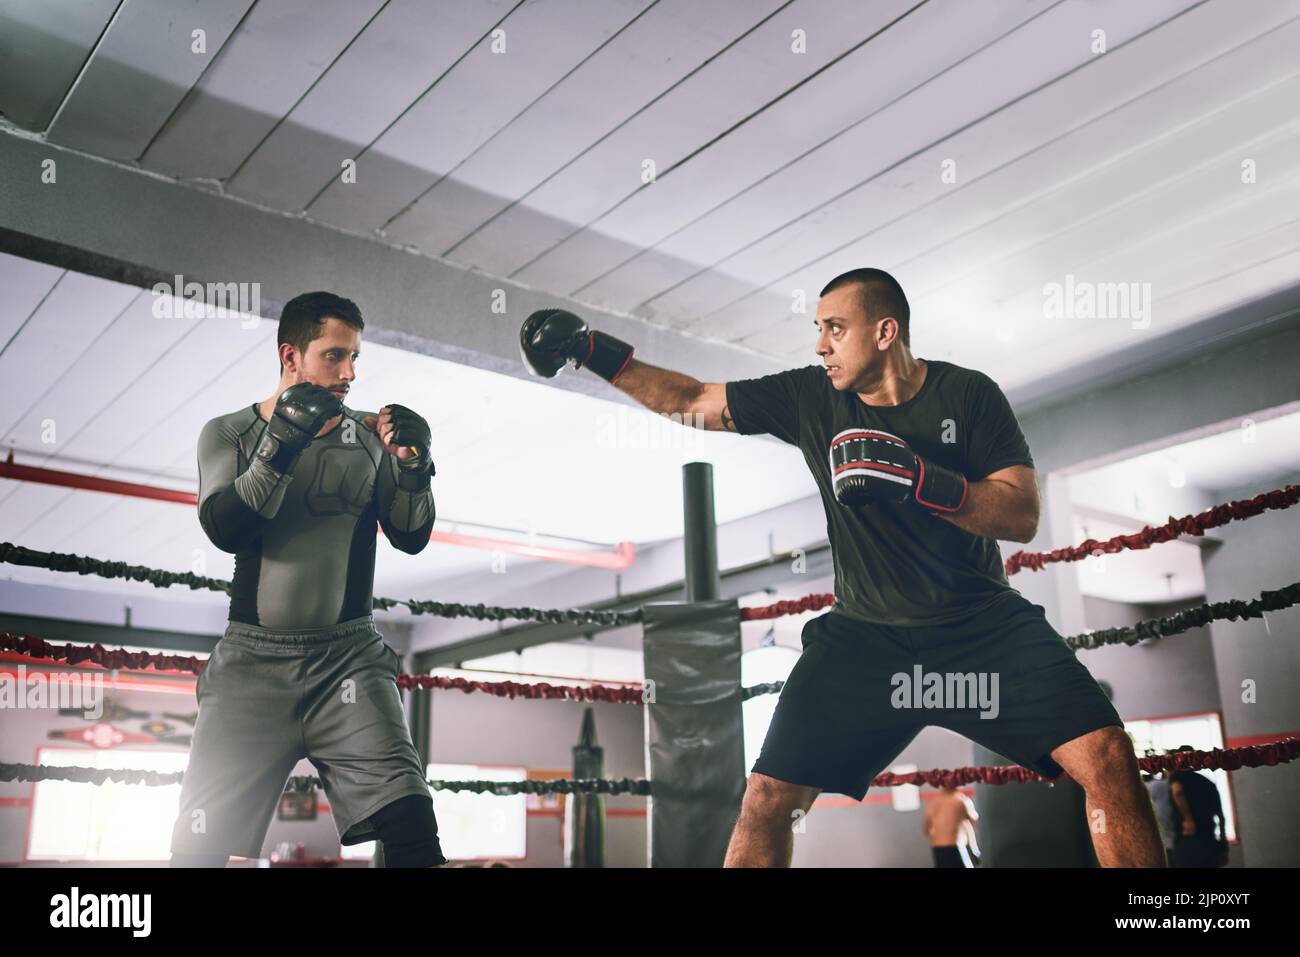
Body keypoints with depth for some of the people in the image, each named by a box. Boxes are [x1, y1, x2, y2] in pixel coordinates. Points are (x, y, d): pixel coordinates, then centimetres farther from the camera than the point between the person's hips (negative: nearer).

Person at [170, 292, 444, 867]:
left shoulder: (368, 436, 8)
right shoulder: (229, 433, 5)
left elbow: (412, 537, 3)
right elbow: (224, 529, -11)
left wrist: (412, 468, -15)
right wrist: (282, 443, -22)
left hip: (348, 655, 0)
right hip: (251, 660, 0)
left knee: (409, 823, -16)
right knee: (198, 844, 0)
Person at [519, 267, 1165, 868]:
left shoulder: (967, 394, -4)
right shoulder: (810, 397, 1)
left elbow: (1022, 516, -10)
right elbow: (691, 401, 8)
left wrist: (921, 481, -25)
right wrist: (596, 352, 2)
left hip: (985, 623, 0)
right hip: (865, 638, 1)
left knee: (1106, 759, -16)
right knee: (768, 796, -9)